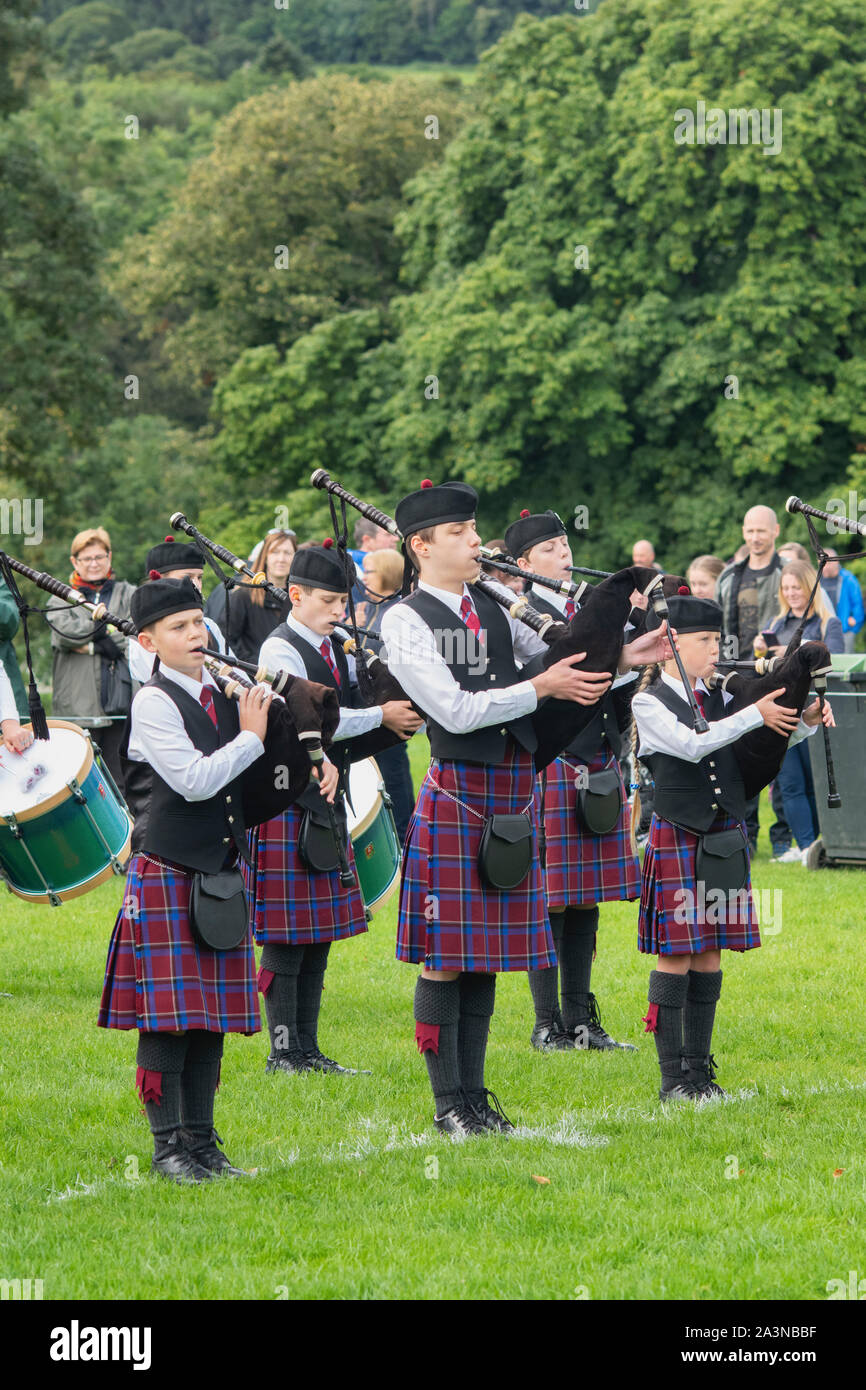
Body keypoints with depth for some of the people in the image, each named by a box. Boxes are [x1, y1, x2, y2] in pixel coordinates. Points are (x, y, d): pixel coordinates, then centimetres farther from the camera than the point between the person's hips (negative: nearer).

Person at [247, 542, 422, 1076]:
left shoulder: (338, 652, 15)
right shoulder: (281, 650, -10)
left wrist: (402, 713, -4)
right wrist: (381, 716, -15)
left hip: (328, 803, 8)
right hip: (289, 806, -8)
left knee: (322, 932, 10)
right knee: (287, 934, -5)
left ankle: (309, 1048, 15)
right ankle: (284, 1049, 0)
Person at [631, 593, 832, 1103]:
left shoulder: (720, 699, 11)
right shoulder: (649, 703, -4)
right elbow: (692, 744, -19)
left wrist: (805, 721, -10)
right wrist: (755, 715, -19)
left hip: (726, 836, 5)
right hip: (677, 837, -5)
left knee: (710, 954, 8)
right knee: (676, 956, -4)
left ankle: (700, 1070, 14)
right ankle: (673, 1077, 0)